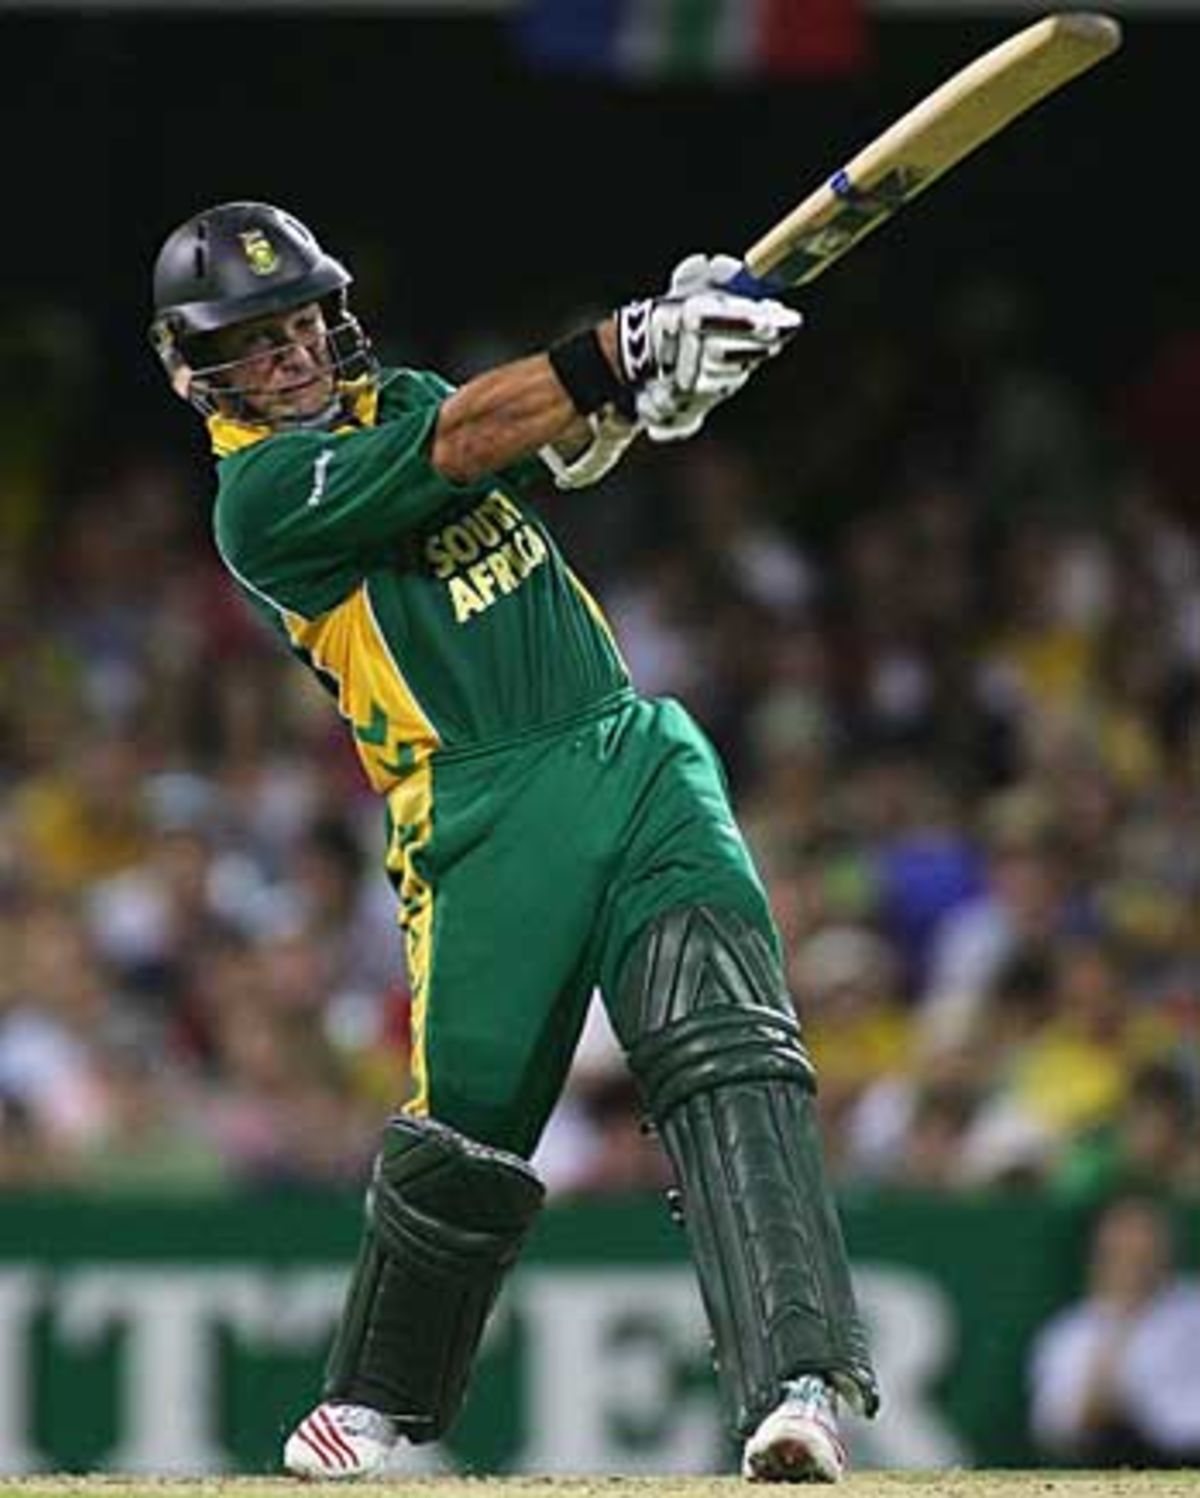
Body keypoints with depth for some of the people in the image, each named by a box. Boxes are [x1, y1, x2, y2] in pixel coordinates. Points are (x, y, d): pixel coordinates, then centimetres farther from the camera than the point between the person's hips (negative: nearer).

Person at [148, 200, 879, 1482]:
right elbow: (470, 439, -15)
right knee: (468, 1128, -1)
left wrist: (653, 371, -15)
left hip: (640, 753, 5)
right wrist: (634, 344, -23)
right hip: (486, 819, -5)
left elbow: (561, 441, 7)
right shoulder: (262, 495, -4)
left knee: (729, 1055, -15)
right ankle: (376, 1402, 25)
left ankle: (795, 1383, -29)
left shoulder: (393, 399, 20)